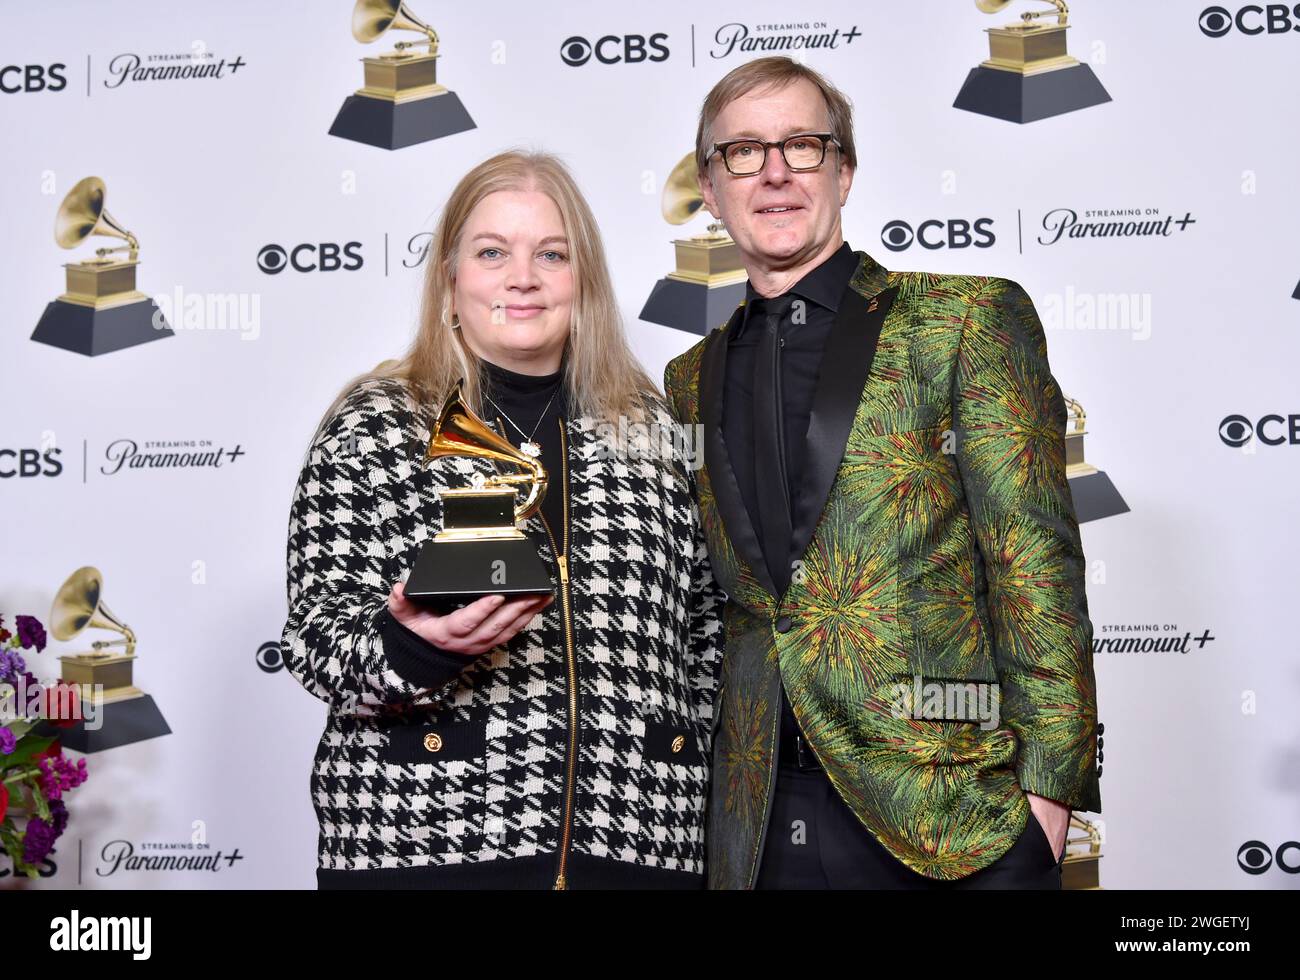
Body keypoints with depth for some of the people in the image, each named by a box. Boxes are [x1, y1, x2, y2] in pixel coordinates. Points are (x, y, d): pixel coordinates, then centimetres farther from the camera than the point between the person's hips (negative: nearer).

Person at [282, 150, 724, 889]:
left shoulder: (654, 427, 8)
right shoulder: (370, 428, -1)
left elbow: (708, 625, 13)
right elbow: (316, 638, -3)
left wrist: (703, 770, 5)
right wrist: (412, 645, -21)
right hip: (424, 839, -2)